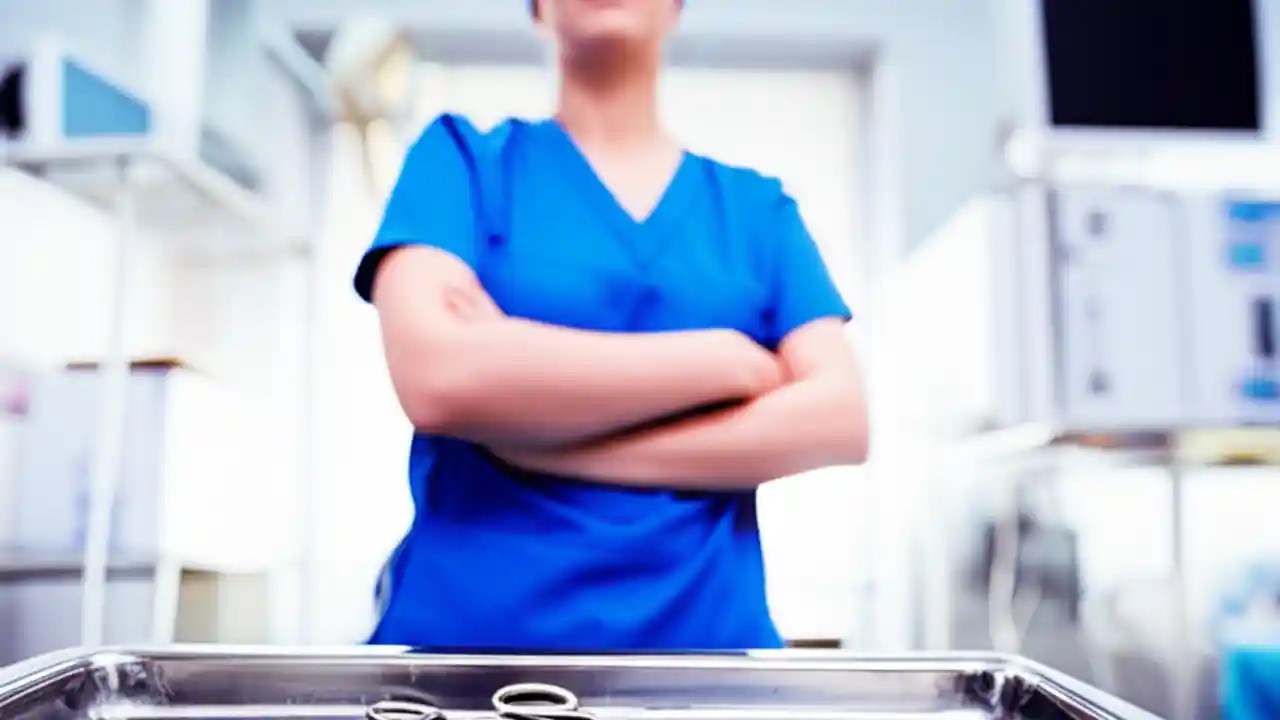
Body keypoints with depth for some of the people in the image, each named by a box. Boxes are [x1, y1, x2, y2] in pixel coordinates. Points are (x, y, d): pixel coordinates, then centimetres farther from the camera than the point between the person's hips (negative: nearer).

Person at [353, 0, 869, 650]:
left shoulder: (759, 207, 8)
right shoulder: (463, 156, 3)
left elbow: (840, 417, -5)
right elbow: (435, 377, -14)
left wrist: (551, 443, -13)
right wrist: (726, 361, -9)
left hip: (708, 625, 2)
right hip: (469, 622, -1)